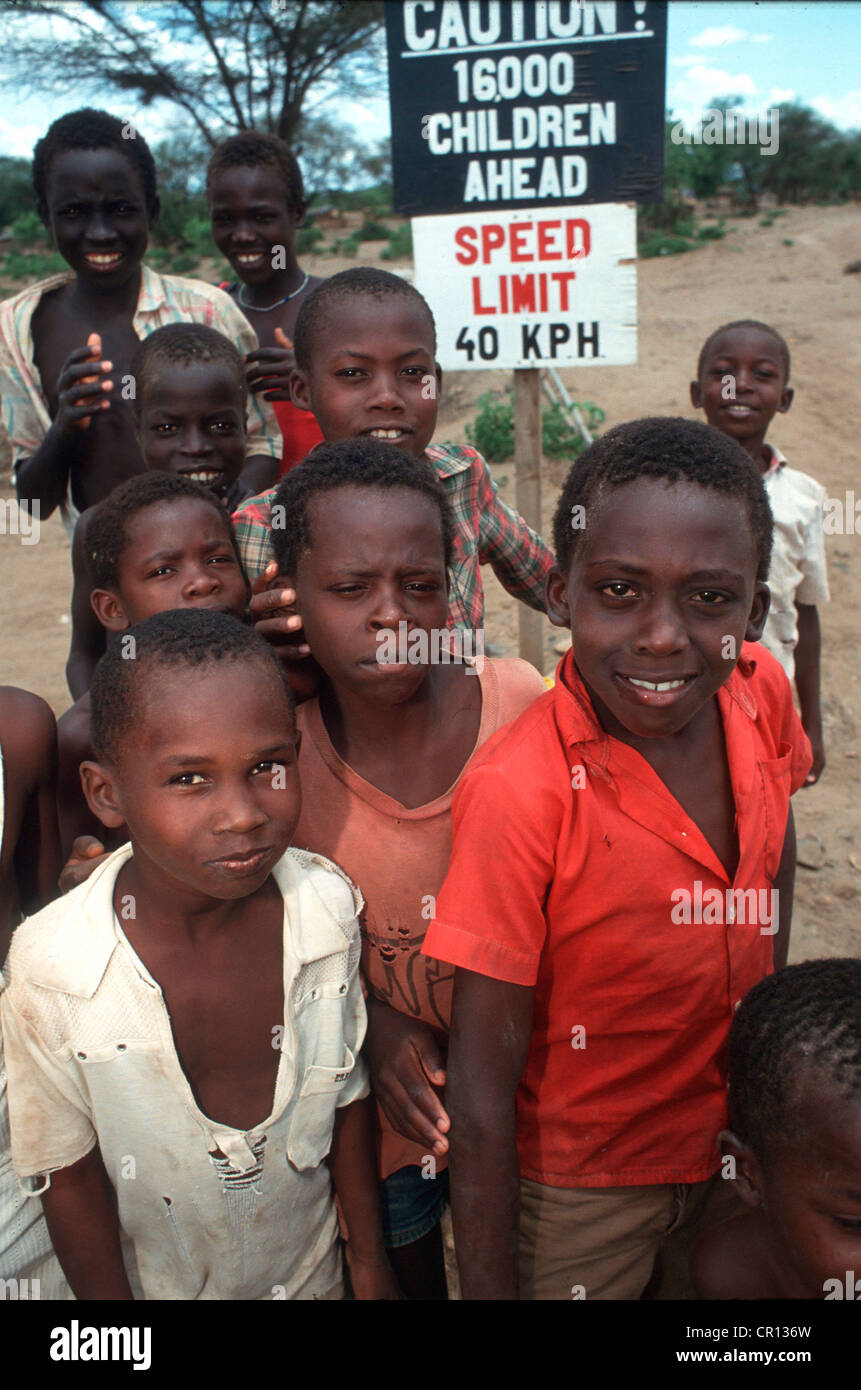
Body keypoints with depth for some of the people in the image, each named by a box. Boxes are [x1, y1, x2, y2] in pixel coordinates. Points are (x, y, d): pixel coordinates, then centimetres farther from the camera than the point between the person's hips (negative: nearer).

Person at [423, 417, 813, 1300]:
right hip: (575, 1190, -5)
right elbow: (481, 1094, -24)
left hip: (734, 1144, 6)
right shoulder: (517, 795, -32)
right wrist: (490, 1290, -18)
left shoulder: (758, 692, -15)